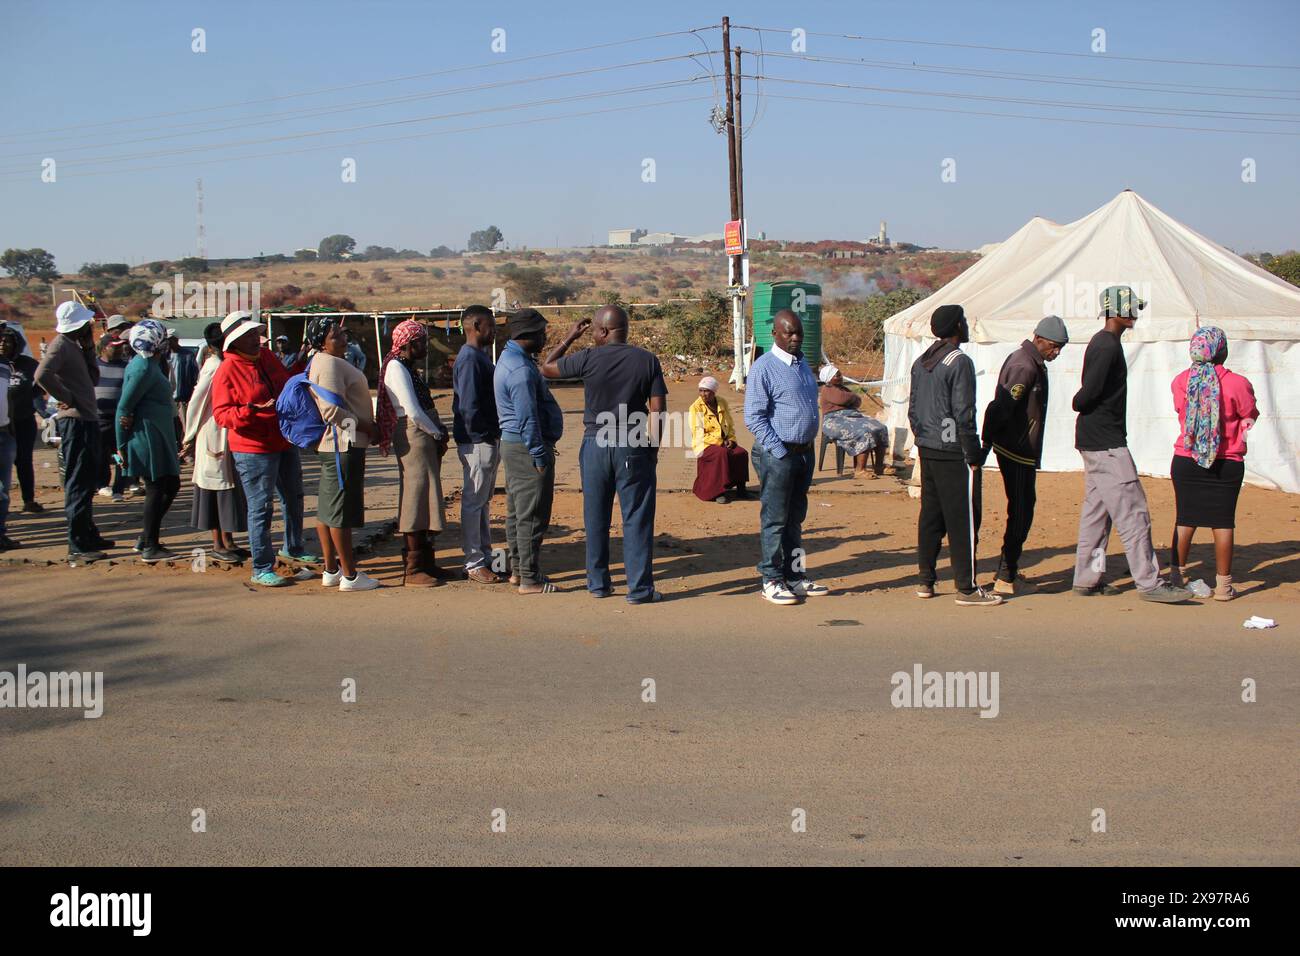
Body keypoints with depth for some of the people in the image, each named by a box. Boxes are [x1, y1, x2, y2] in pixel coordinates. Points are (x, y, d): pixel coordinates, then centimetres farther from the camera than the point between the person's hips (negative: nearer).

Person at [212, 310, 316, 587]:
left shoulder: (267, 357, 6)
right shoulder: (227, 370, -16)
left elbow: (286, 383, 25)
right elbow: (221, 413, -20)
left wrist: (300, 366, 11)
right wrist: (250, 410, -34)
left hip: (284, 442, 8)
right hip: (254, 449, -8)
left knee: (293, 498, 22)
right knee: (261, 507, -4)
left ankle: (293, 548, 43)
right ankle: (262, 569, 4)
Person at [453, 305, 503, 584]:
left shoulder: (479, 356, 15)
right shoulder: (470, 358, -17)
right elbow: (469, 406, -23)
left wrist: (494, 437, 15)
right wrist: (485, 437, -18)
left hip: (488, 440, 10)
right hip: (477, 442, -10)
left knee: (483, 501, 16)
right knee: (474, 502, -3)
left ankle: (485, 557, 26)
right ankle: (474, 565, 3)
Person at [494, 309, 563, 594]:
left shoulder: (509, 359, 13)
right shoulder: (521, 370, -21)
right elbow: (527, 419, -22)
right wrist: (540, 456, -19)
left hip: (512, 443, 11)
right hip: (528, 447, -11)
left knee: (517, 511, 17)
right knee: (532, 515, -5)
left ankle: (518, 570, 27)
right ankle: (529, 579, 0)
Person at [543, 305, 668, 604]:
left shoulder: (589, 358, -5)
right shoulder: (647, 360, -1)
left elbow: (547, 368, 9)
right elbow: (657, 408, -3)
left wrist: (570, 338, 18)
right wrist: (654, 446, 5)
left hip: (596, 445, 1)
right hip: (633, 447, 0)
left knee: (596, 518, 12)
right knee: (636, 518, 3)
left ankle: (598, 582, 19)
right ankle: (639, 588, 2)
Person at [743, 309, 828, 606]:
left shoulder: (802, 364, 14)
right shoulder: (763, 368, -12)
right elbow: (753, 417, -16)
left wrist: (807, 448, 14)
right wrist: (781, 452, -18)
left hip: (804, 452, 8)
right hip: (776, 454, -8)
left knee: (795, 519, 15)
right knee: (774, 520, -1)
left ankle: (795, 576, 23)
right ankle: (772, 581, 7)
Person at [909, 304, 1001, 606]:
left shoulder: (920, 362, 11)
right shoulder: (959, 362, -14)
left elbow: (913, 409, 15)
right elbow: (964, 413, -17)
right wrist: (974, 454, -12)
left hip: (927, 451, 8)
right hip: (954, 453, -8)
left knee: (930, 516, 13)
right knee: (963, 520, -3)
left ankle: (925, 581, 17)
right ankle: (966, 588, 0)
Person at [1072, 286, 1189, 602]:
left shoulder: (1103, 342, 17)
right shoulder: (1107, 346, -16)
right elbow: (1089, 393, -21)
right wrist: (1078, 404, -2)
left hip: (1097, 441, 11)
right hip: (1106, 444, -11)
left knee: (1096, 510, 13)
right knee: (1132, 512, -8)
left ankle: (1087, 579, 18)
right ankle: (1149, 582, -7)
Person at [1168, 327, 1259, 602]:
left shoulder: (1181, 381, -4)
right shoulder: (1237, 383, -12)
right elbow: (1250, 416, 1)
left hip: (1186, 460, 2)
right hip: (1227, 463, -2)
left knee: (1185, 519, 11)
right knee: (1222, 521, 4)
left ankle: (1175, 576, 16)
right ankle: (1223, 584, 9)